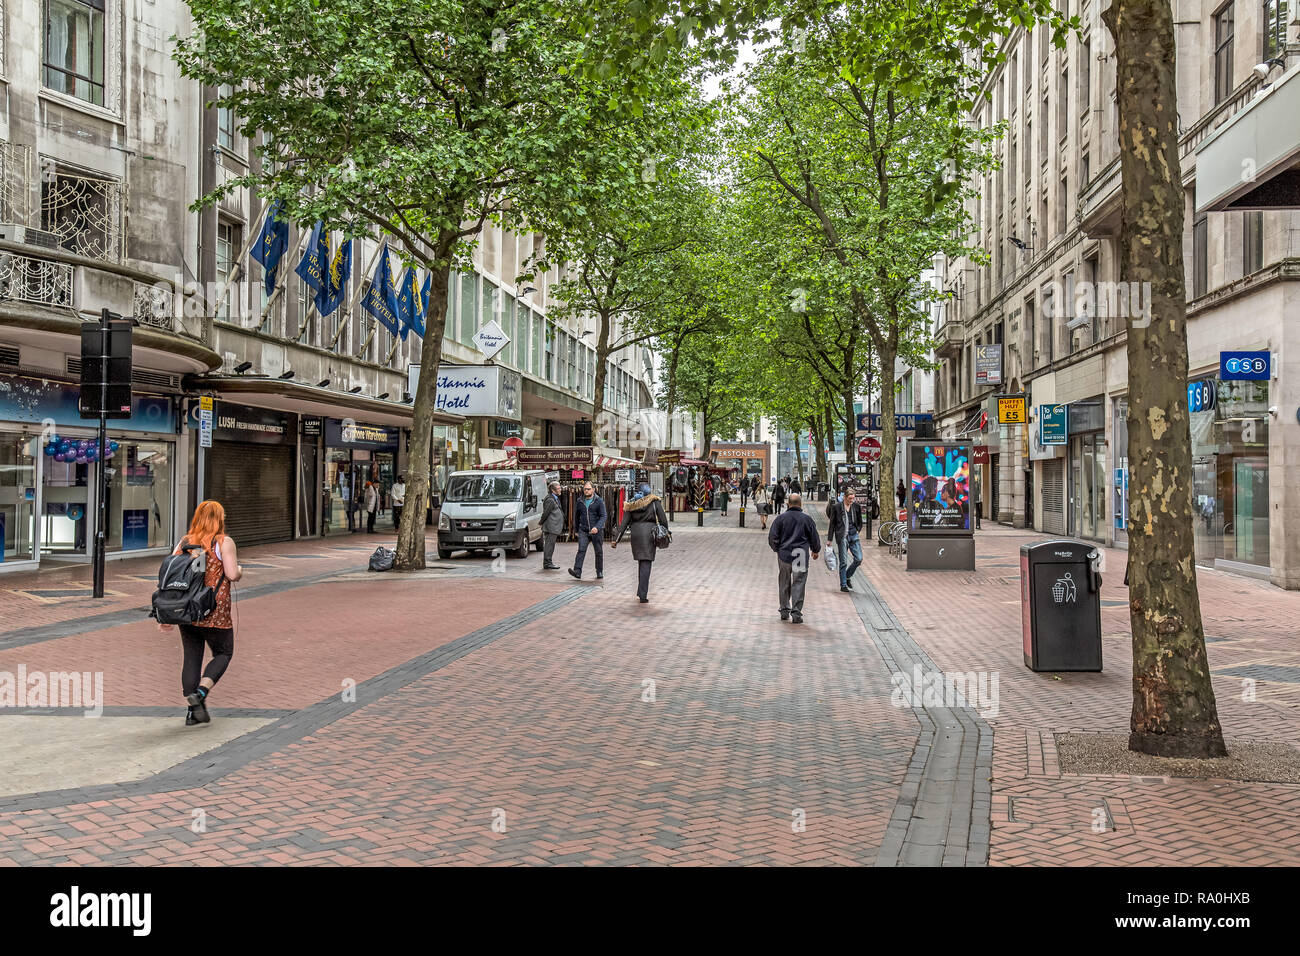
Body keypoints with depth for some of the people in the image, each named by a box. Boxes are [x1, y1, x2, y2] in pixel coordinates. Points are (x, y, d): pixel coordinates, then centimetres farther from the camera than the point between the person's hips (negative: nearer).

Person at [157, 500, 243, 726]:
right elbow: (232, 574, -13)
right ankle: (201, 692, -8)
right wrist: (240, 570, 11)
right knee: (223, 653, 12)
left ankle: (193, 711, 9)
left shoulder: (183, 542, 8)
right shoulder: (224, 542, -6)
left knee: (191, 658, 9)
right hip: (214, 613, -5)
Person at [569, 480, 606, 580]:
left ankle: (599, 572, 21)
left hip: (596, 531, -2)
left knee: (599, 552, 7)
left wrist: (597, 527, -24)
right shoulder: (580, 502, 8)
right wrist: (577, 530, 23)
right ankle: (577, 571, -22)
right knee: (581, 550, -13)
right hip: (583, 531, 2)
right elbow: (577, 516, 21)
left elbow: (603, 516, -9)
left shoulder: (599, 501, -3)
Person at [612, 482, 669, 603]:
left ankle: (641, 593, 20)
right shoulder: (654, 502, 0)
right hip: (649, 533, -3)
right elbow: (663, 520, -2)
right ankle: (642, 595, -9)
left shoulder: (631, 505, 7)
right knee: (646, 563, -3)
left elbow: (624, 523, 3)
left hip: (636, 533, 3)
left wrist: (615, 539, 2)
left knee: (641, 562, 18)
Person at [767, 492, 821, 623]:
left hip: (784, 555, 2)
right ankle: (796, 613, -3)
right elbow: (815, 538, 6)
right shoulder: (807, 519, -2)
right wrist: (815, 551, 25)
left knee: (784, 584, 14)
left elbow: (772, 537, 1)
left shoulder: (781, 518, -1)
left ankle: (784, 611, 20)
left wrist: (777, 549, 19)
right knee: (798, 584, 1)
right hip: (801, 556, -1)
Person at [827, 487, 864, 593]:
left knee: (859, 559, -3)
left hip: (854, 535, 4)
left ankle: (848, 576, 22)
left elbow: (859, 521, 22)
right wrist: (830, 539, 0)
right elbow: (832, 524, 1)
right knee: (843, 562, -2)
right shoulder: (836, 507, -4)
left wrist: (858, 531, 6)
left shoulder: (856, 506, 7)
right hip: (842, 536, -4)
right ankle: (843, 585, 8)